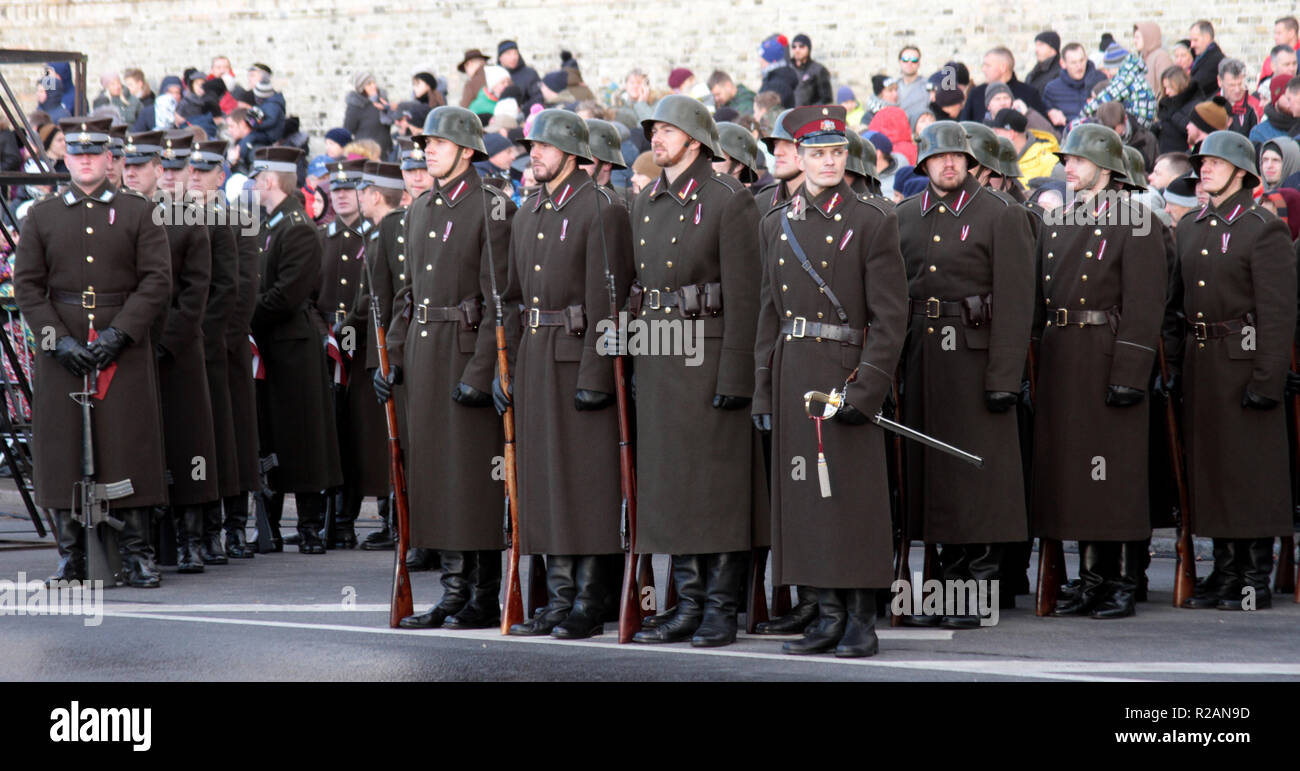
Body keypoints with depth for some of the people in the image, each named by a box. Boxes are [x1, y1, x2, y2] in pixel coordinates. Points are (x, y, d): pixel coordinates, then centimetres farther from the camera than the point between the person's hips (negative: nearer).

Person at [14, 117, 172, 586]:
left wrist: (118, 333, -12)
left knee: (130, 446, -2)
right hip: (62, 349, 1)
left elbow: (157, 281, -1)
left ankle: (136, 556, 4)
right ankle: (71, 556, 8)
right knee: (64, 452, 0)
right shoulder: (41, 216, 9)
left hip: (124, 348, -1)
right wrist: (58, 339, -8)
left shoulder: (138, 214, 5)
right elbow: (27, 285, 5)